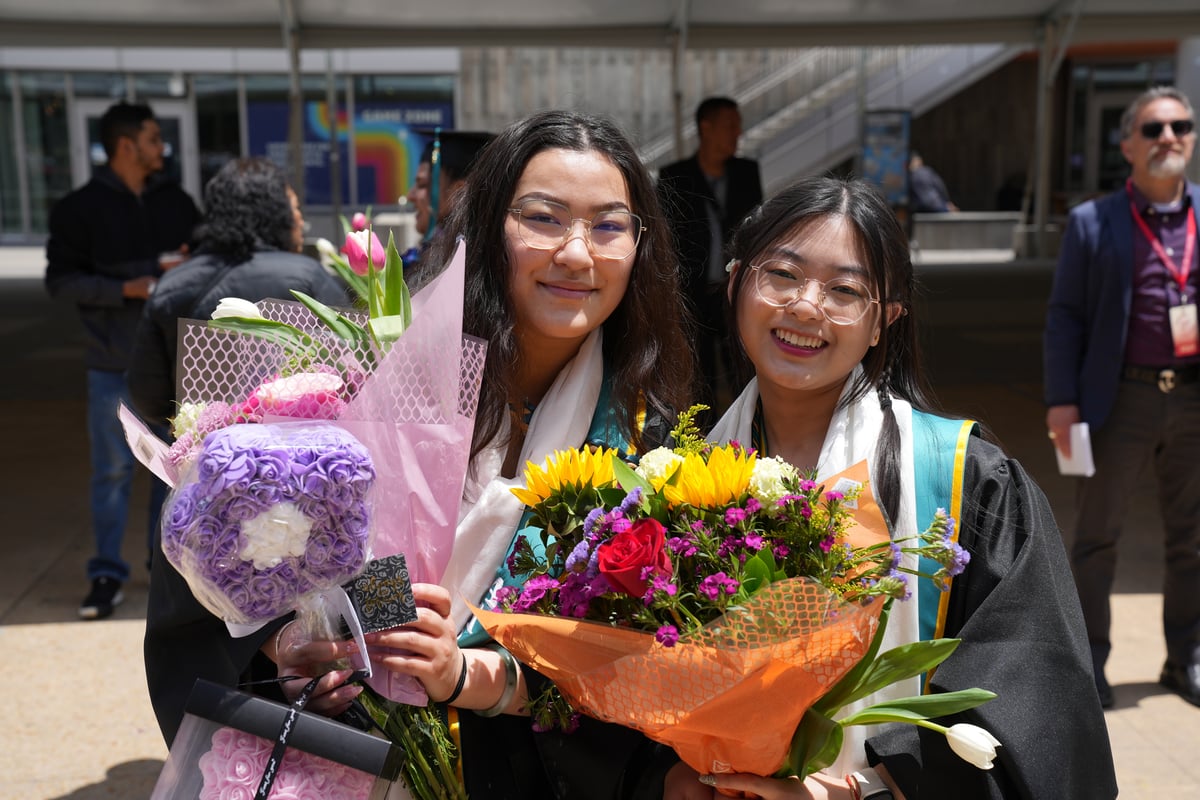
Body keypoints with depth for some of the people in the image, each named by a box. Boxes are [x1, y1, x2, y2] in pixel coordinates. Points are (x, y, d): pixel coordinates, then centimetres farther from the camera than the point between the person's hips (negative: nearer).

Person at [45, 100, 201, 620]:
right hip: (113, 364, -3)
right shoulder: (81, 208, -3)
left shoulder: (176, 202, 8)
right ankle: (107, 573, 12)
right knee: (113, 469, 2)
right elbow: (61, 279, -6)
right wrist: (127, 288, -18)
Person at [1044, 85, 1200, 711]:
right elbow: (1065, 314, -1)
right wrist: (1062, 399, -8)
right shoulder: (1092, 222, 0)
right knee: (1096, 535, 6)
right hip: (1123, 398, -3)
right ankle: (1087, 660, 19)